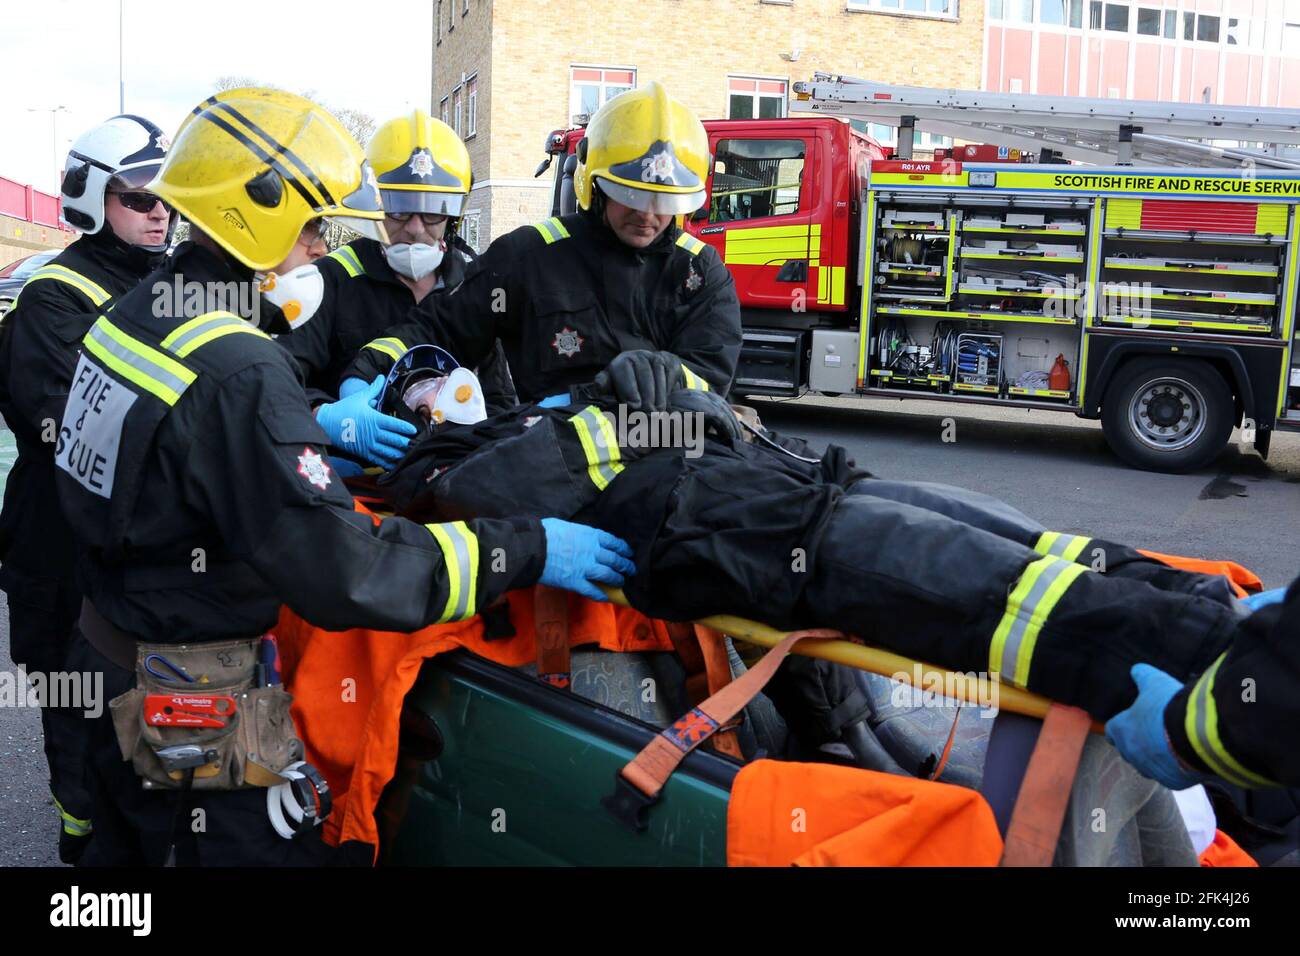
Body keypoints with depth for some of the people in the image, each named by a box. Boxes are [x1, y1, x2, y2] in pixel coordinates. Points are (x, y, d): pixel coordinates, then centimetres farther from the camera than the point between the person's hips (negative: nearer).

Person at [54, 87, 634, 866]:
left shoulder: (135, 316, 2)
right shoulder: (235, 371, -28)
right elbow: (340, 572, -31)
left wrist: (321, 428, 7)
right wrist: (525, 552, -28)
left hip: (118, 676, 10)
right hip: (205, 713, -9)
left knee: (130, 845, 25)